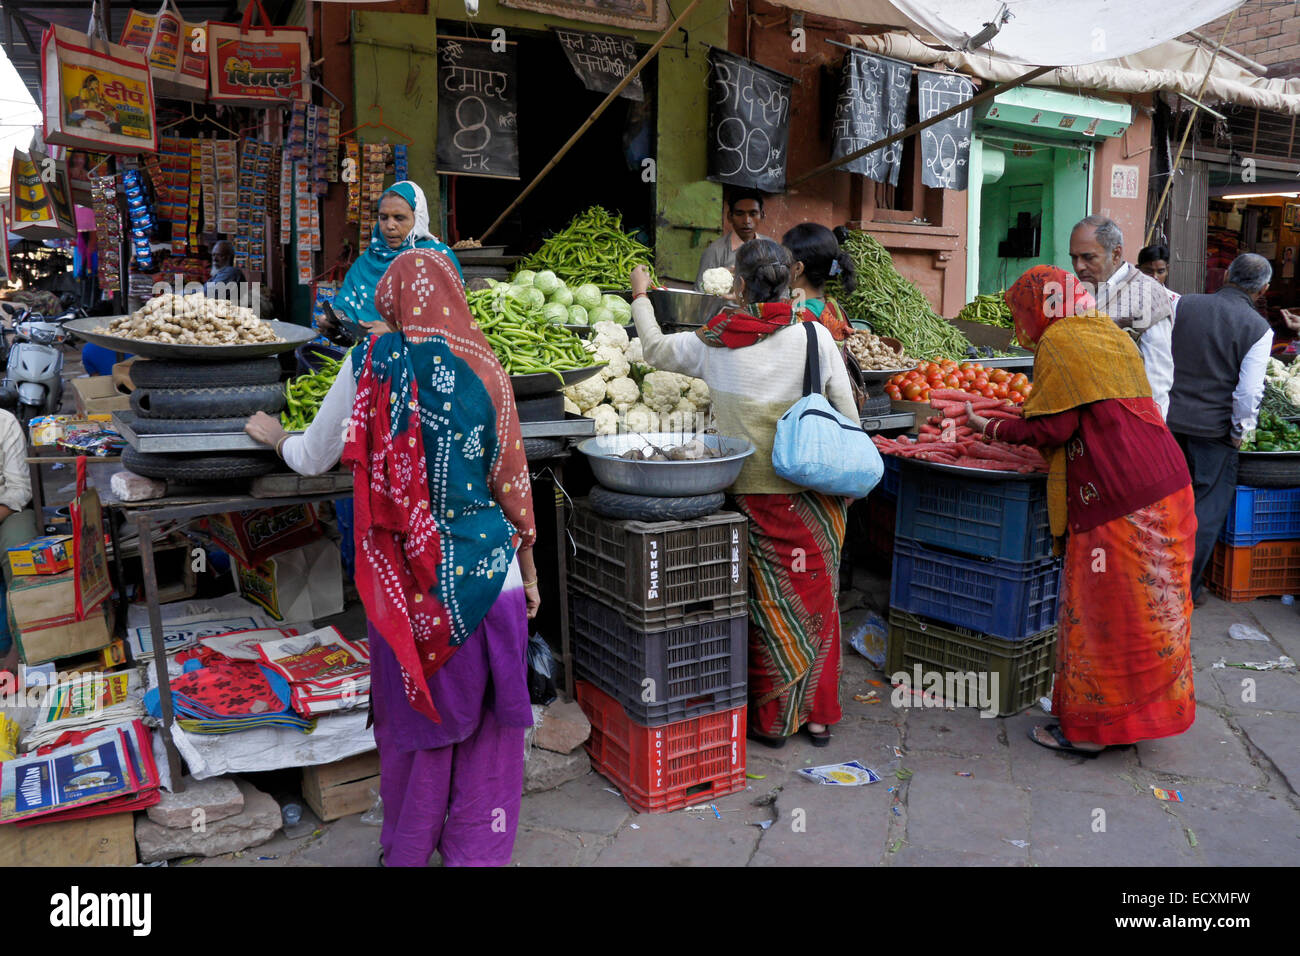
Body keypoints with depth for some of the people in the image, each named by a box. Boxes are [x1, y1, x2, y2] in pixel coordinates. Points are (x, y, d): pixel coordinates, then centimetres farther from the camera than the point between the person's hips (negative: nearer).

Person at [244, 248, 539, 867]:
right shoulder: (483, 367, -5)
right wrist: (528, 568, 11)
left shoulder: (370, 363, -4)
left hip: (406, 578, 1)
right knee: (485, 723, 13)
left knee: (416, 715, 17)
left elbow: (313, 459, 5)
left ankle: (406, 851, 36)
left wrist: (274, 437, 27)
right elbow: (511, 480, 0)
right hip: (485, 572, -1)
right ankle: (477, 851, 25)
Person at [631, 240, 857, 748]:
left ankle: (770, 720, 20)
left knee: (766, 604, 10)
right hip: (814, 492, 1)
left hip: (752, 494, 0)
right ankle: (818, 715, 25)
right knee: (816, 600, 12)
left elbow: (656, 349, 12)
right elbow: (848, 418, -2)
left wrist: (641, 296, 27)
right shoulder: (816, 337, -5)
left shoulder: (713, 343, -5)